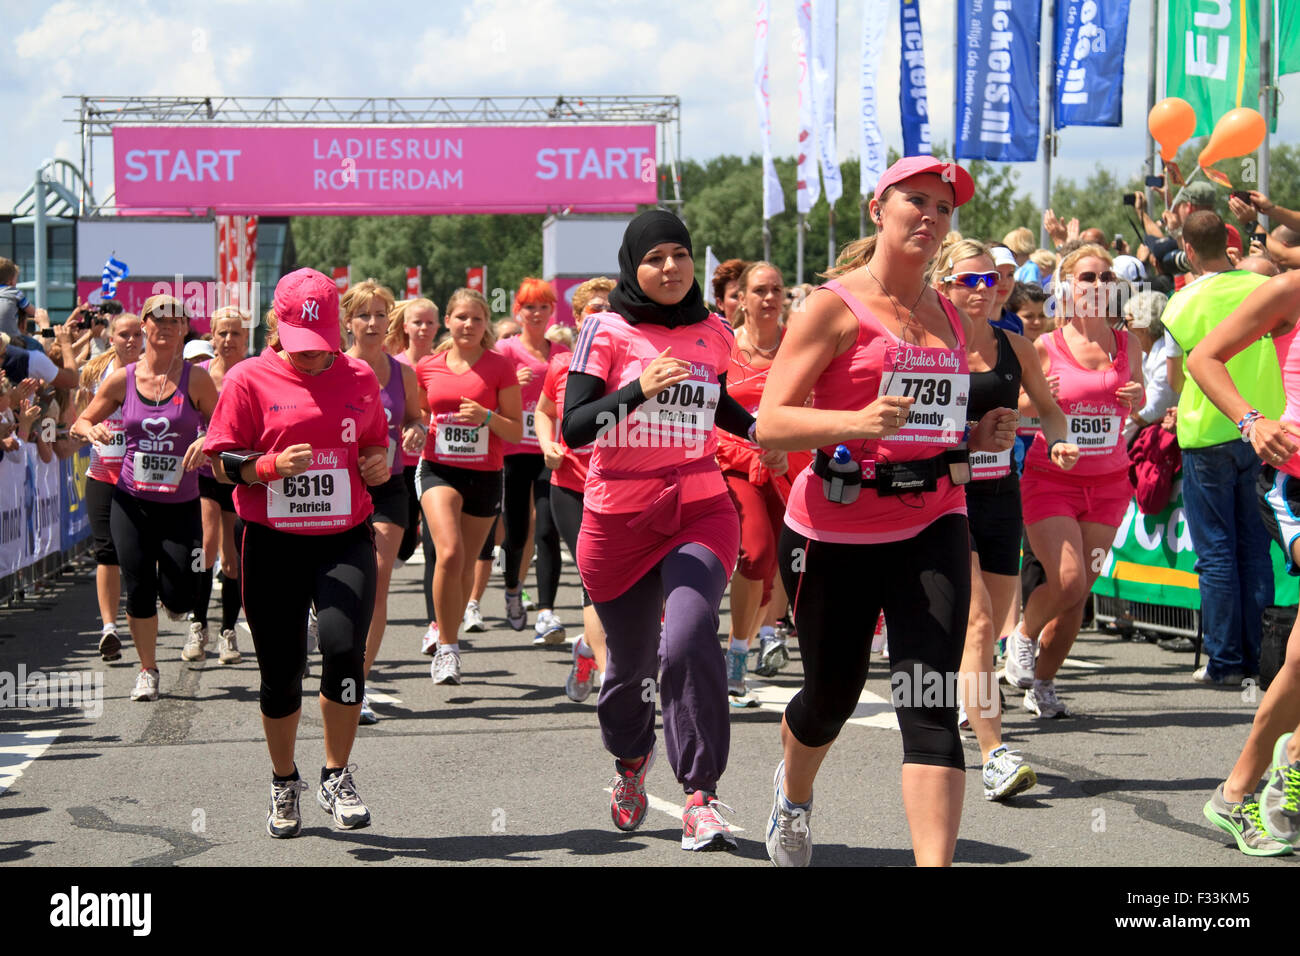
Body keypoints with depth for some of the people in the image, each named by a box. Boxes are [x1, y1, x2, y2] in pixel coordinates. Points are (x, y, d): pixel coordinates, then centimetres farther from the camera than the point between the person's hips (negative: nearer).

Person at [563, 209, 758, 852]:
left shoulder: (713, 334, 8)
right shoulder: (608, 331, -4)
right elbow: (573, 427, -12)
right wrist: (638, 392, -25)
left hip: (700, 509, 1)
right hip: (619, 516, -1)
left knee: (689, 641, -23)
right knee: (630, 660, 13)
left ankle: (701, 798, -21)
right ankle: (631, 761, 45)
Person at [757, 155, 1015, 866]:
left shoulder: (950, 318, 12)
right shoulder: (835, 306, -6)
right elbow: (770, 424, -13)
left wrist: (982, 436, 5)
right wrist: (855, 422, -29)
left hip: (932, 523, 3)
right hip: (835, 530, -3)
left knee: (929, 702, -13)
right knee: (832, 695, 13)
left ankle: (936, 864, -18)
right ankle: (793, 794, 47)